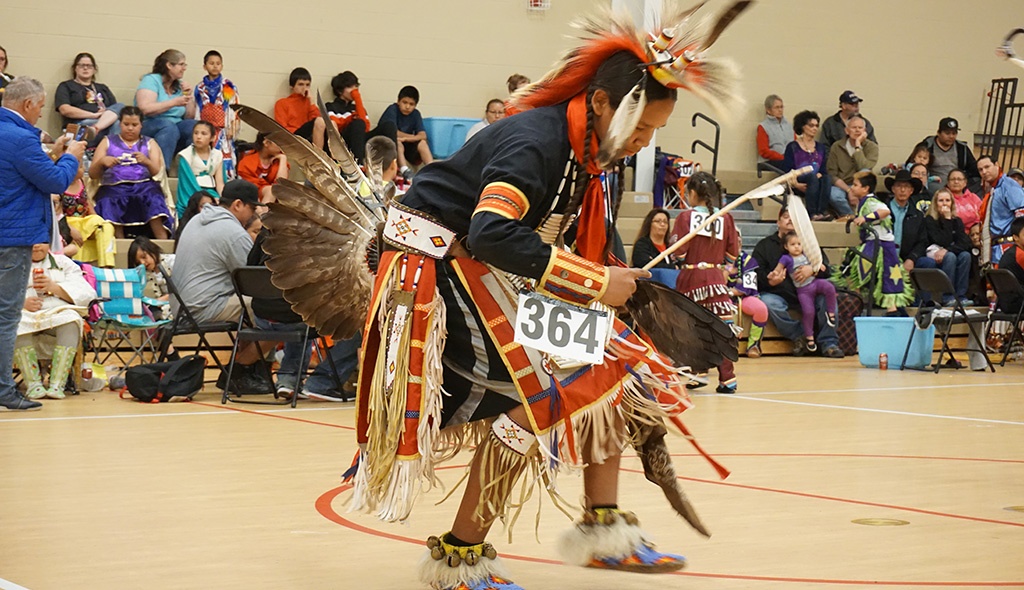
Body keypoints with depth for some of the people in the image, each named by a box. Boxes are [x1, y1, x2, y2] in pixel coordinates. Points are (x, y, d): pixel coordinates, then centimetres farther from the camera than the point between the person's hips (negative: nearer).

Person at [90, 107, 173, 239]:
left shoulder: (149, 143, 24)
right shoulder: (108, 142, 22)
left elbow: (156, 171, 8)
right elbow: (92, 174, 13)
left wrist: (147, 162, -15)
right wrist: (101, 161, -10)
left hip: (143, 184, 0)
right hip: (113, 186, 0)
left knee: (153, 198, -35)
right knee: (108, 202, -35)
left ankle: (163, 244, -45)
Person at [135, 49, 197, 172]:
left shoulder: (179, 86, 19)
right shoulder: (151, 80, 0)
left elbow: (189, 117, 18)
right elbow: (145, 109, -16)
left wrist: (189, 98, 3)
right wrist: (174, 103, -15)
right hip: (149, 127, -6)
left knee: (195, 126, -24)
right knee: (168, 126, -38)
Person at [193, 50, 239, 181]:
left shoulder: (229, 87, 2)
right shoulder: (200, 88, 11)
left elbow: (234, 110, -2)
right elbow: (197, 111, 15)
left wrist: (231, 129, -9)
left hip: (222, 130, -3)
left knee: (223, 158, -14)